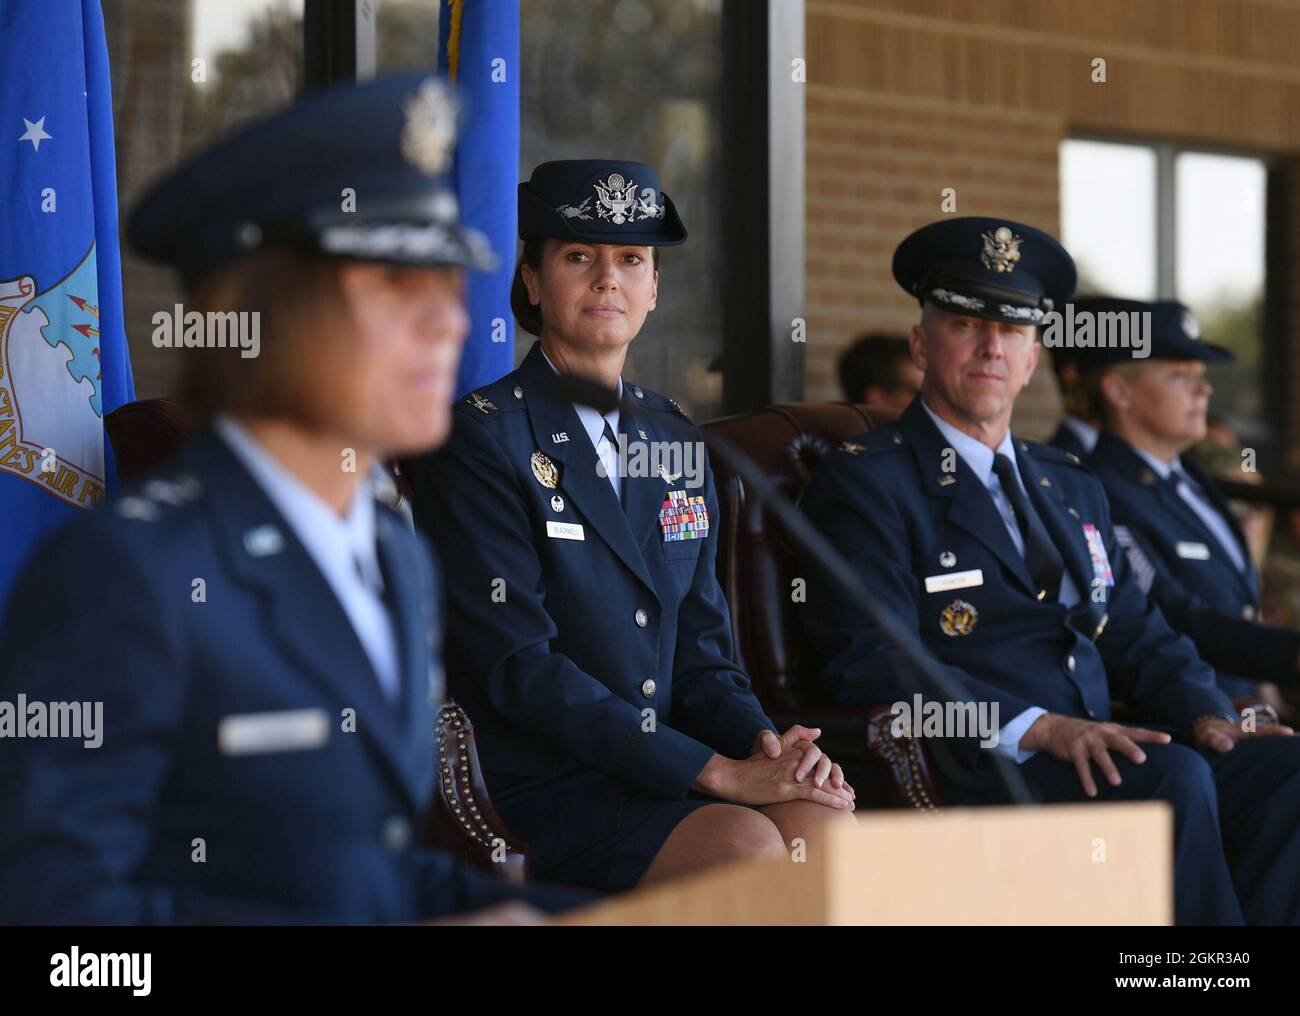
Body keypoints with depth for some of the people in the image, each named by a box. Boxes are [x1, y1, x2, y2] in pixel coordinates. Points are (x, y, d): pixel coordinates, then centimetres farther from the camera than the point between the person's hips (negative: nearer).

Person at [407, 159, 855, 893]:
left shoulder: (675, 443, 18)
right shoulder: (482, 436, -4)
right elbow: (519, 666, -12)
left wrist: (764, 743, -5)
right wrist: (718, 774, -16)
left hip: (667, 773, 6)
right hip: (535, 791, -6)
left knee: (826, 826, -25)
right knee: (748, 847, -31)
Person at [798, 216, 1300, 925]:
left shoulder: (1072, 488, 26)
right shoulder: (864, 482, 2)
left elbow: (1135, 635, 22)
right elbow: (873, 665, -11)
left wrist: (1207, 716, -1)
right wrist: (1039, 729, -22)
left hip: (1097, 753, 7)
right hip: (971, 769, -6)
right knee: (1171, 781, -31)